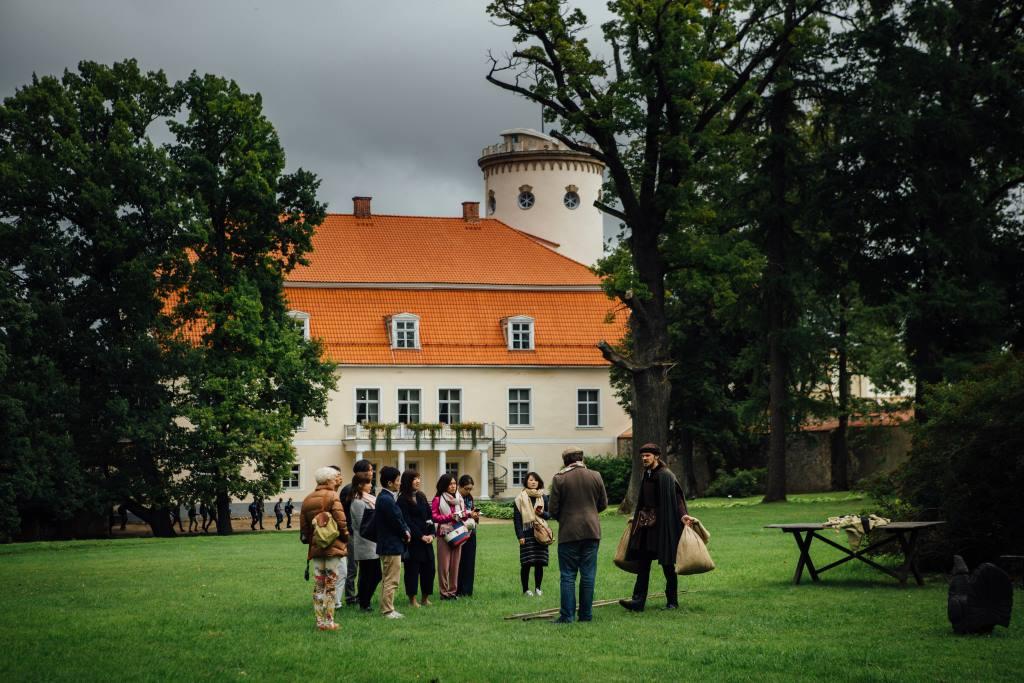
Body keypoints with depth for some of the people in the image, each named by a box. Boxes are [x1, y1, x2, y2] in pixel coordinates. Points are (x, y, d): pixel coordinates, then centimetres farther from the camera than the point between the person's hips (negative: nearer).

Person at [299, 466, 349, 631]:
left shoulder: (307, 500, 9)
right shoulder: (332, 497, -10)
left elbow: (303, 526, 10)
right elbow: (341, 522, -15)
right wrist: (345, 537, 1)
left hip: (315, 548, 6)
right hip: (333, 547, -5)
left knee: (318, 585, 10)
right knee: (331, 585, -1)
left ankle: (320, 621, 10)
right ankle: (328, 622, -1)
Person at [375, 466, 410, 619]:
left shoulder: (384, 497, 11)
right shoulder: (387, 500, -22)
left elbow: (398, 518, 12)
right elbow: (396, 521, -19)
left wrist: (405, 531, -3)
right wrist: (405, 534, -2)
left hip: (386, 545, 11)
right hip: (392, 545, -11)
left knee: (387, 579, 18)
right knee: (391, 580, -3)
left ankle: (386, 608, 25)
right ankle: (388, 610, 1)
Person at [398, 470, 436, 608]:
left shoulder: (421, 497, 13)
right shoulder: (403, 500, -8)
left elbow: (429, 517, 12)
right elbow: (407, 521, -12)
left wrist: (431, 534, -1)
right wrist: (421, 536, -13)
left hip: (426, 538, 7)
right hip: (413, 540, -7)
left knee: (428, 567, 7)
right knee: (413, 569, -2)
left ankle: (425, 597, 17)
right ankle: (412, 599, 5)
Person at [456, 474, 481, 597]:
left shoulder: (470, 498, 12)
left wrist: (476, 516, -1)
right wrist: (468, 514, -18)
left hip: (470, 533, 6)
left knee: (469, 563, 6)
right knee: (459, 563, -3)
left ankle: (467, 590, 11)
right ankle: (458, 590, 3)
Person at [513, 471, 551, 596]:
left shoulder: (543, 498, 9)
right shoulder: (520, 498, -1)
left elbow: (549, 515, 15)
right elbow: (516, 517, -2)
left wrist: (542, 513, -9)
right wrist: (520, 536, -9)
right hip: (527, 533, -3)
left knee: (539, 563, 3)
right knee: (526, 563, -4)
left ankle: (538, 588, 13)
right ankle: (526, 589, 5)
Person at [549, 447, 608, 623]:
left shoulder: (559, 479, -6)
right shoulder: (595, 476, 3)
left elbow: (553, 509, -4)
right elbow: (603, 504, 12)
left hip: (569, 533, -3)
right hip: (591, 531, 3)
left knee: (567, 576, 1)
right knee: (588, 574, 7)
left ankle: (567, 615, -3)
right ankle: (586, 614, 8)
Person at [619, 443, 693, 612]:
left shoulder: (666, 475, -11)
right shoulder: (646, 475, 13)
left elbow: (677, 497, -17)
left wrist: (682, 515, -30)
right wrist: (637, 518, 26)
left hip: (663, 525, -7)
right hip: (646, 525, 7)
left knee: (667, 565, 2)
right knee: (643, 563, 0)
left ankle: (672, 601, 12)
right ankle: (638, 601, -4)